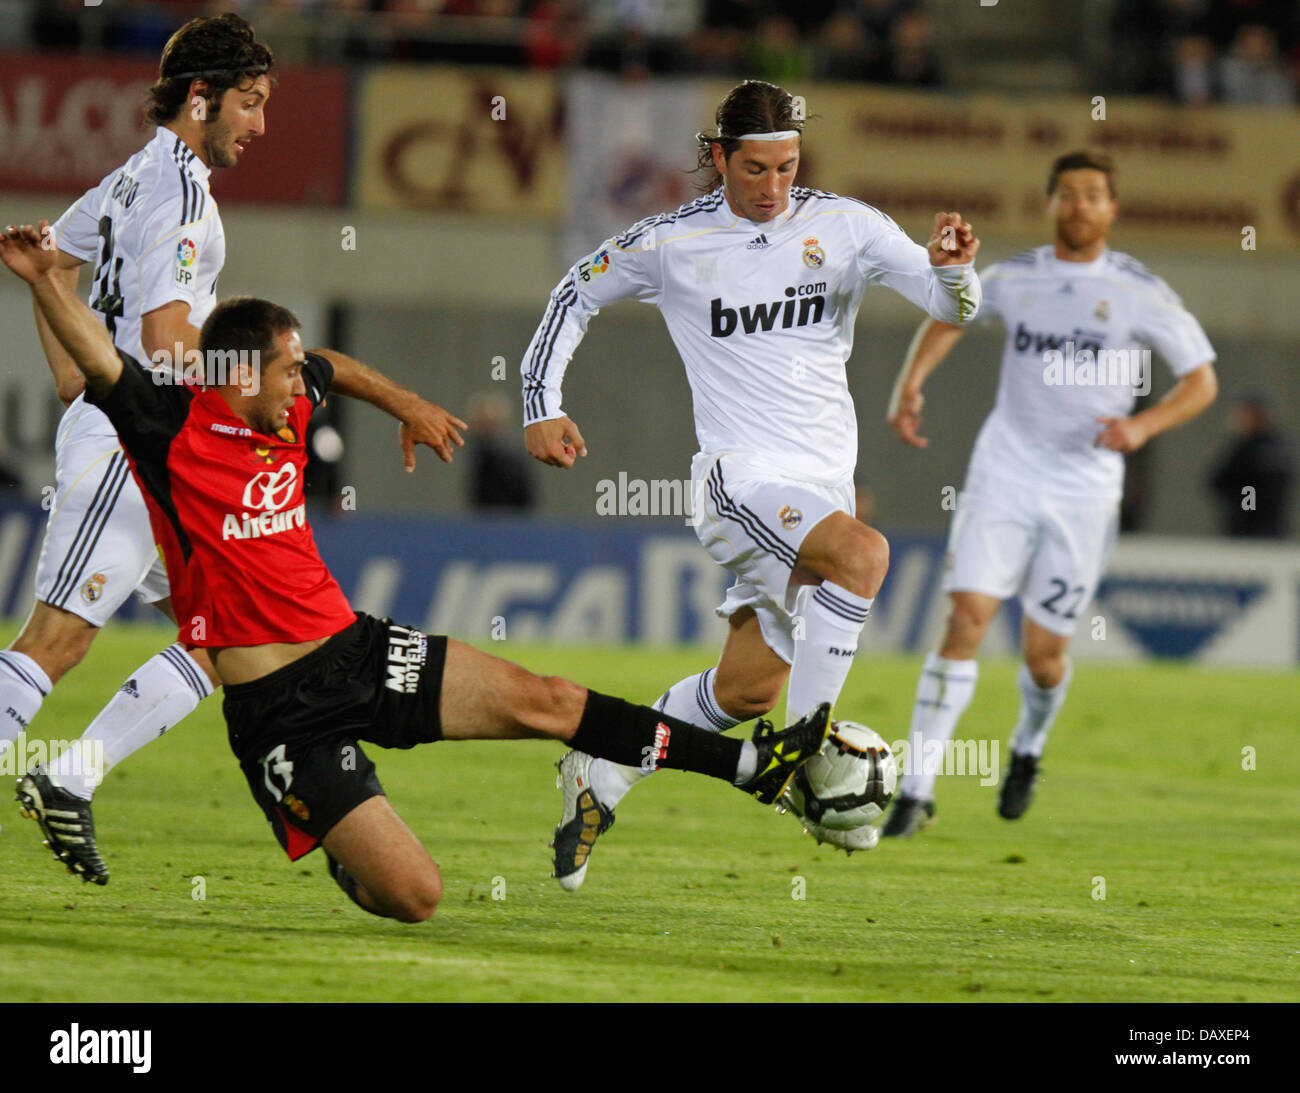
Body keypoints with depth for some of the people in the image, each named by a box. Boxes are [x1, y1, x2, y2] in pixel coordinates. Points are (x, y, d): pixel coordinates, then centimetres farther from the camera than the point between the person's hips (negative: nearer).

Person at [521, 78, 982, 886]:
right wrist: (542, 407, 7)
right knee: (864, 553, -32)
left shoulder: (845, 226, 2)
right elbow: (577, 296, 15)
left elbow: (953, 305, -2)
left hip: (824, 483, 4)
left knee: (749, 689, 5)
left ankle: (602, 773, 26)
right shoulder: (672, 244, -1)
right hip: (740, 477, -4)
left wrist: (952, 268, -25)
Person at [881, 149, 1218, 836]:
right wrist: (910, 385, 9)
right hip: (1003, 475, 1)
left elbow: (1201, 381, 1)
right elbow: (949, 316, 25)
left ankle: (1028, 749, 37)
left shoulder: (1140, 292, -3)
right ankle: (916, 789, -12)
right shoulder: (1014, 278, 5)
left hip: (1085, 489, -1)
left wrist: (1143, 425, -17)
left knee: (1043, 651, 2)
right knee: (967, 618, -14)